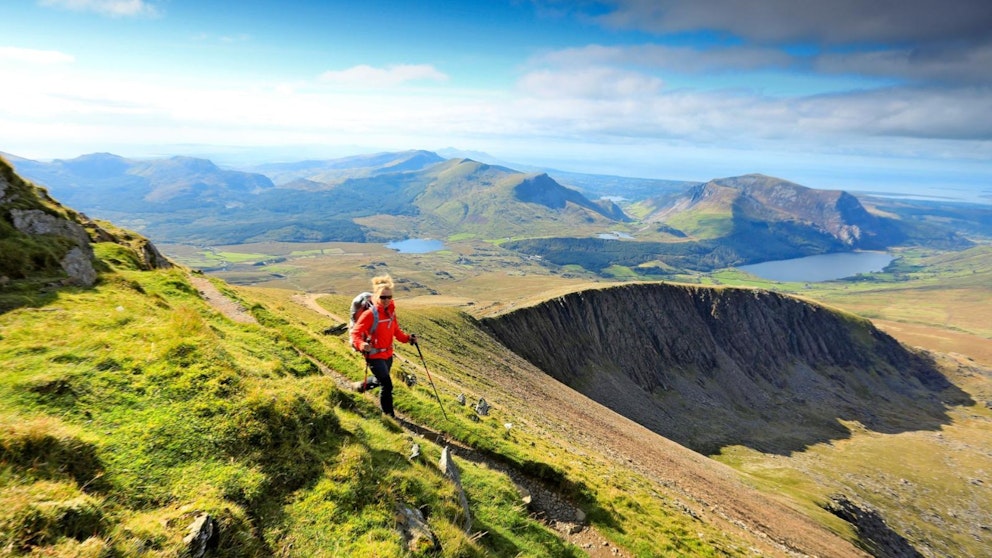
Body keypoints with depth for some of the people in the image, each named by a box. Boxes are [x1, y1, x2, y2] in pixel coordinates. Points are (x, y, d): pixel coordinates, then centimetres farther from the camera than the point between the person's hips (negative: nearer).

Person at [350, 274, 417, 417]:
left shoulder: (391, 312, 2)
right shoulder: (370, 314, -20)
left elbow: (396, 331, 12)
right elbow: (355, 333, -21)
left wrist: (408, 338, -5)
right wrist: (362, 345, -40)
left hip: (388, 355, 8)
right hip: (374, 356, -8)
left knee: (381, 381, 25)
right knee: (387, 385, -9)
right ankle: (389, 415, 8)